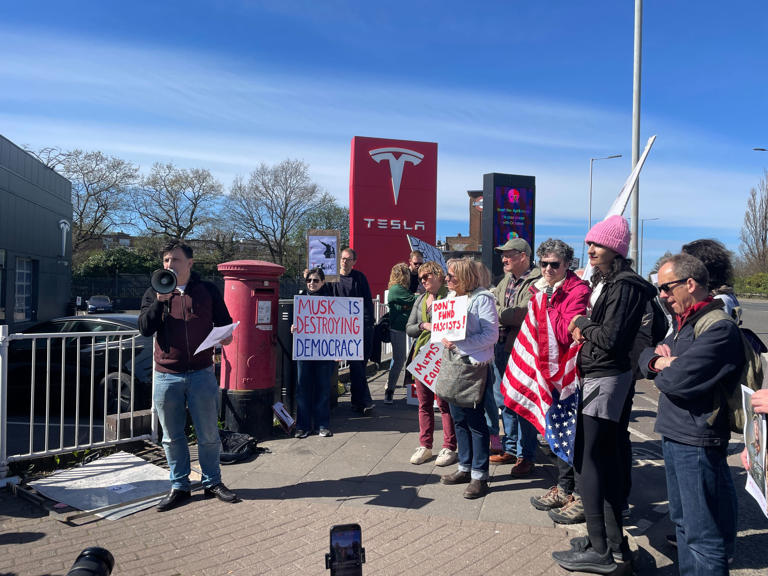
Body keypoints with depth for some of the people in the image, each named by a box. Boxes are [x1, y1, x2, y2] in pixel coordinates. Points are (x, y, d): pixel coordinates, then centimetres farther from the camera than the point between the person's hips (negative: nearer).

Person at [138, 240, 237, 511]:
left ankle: (212, 482, 24)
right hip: (167, 376, 1)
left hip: (201, 374, -1)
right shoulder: (154, 293, 7)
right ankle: (179, 486, 25)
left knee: (208, 435, 7)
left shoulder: (208, 291, 4)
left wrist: (226, 335, -12)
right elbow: (145, 328, -5)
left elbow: (224, 322, 10)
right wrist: (160, 301, -17)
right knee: (172, 437, 11)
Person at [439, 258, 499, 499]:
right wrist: (444, 339, 1)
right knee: (458, 419, 14)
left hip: (474, 366, -8)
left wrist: (458, 345, -20)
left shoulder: (482, 299, -11)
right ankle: (465, 468, 27)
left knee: (475, 421, -2)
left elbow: (491, 335, -16)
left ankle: (479, 475, 9)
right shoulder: (450, 297, 14)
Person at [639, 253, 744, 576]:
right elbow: (647, 355, 16)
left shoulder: (719, 329, -18)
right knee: (682, 522, 21)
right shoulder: (684, 323, 12)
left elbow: (676, 379, -26)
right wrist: (658, 360, -7)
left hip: (698, 444, -9)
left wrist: (660, 370, -3)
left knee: (703, 536, 1)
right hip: (674, 437, 9)